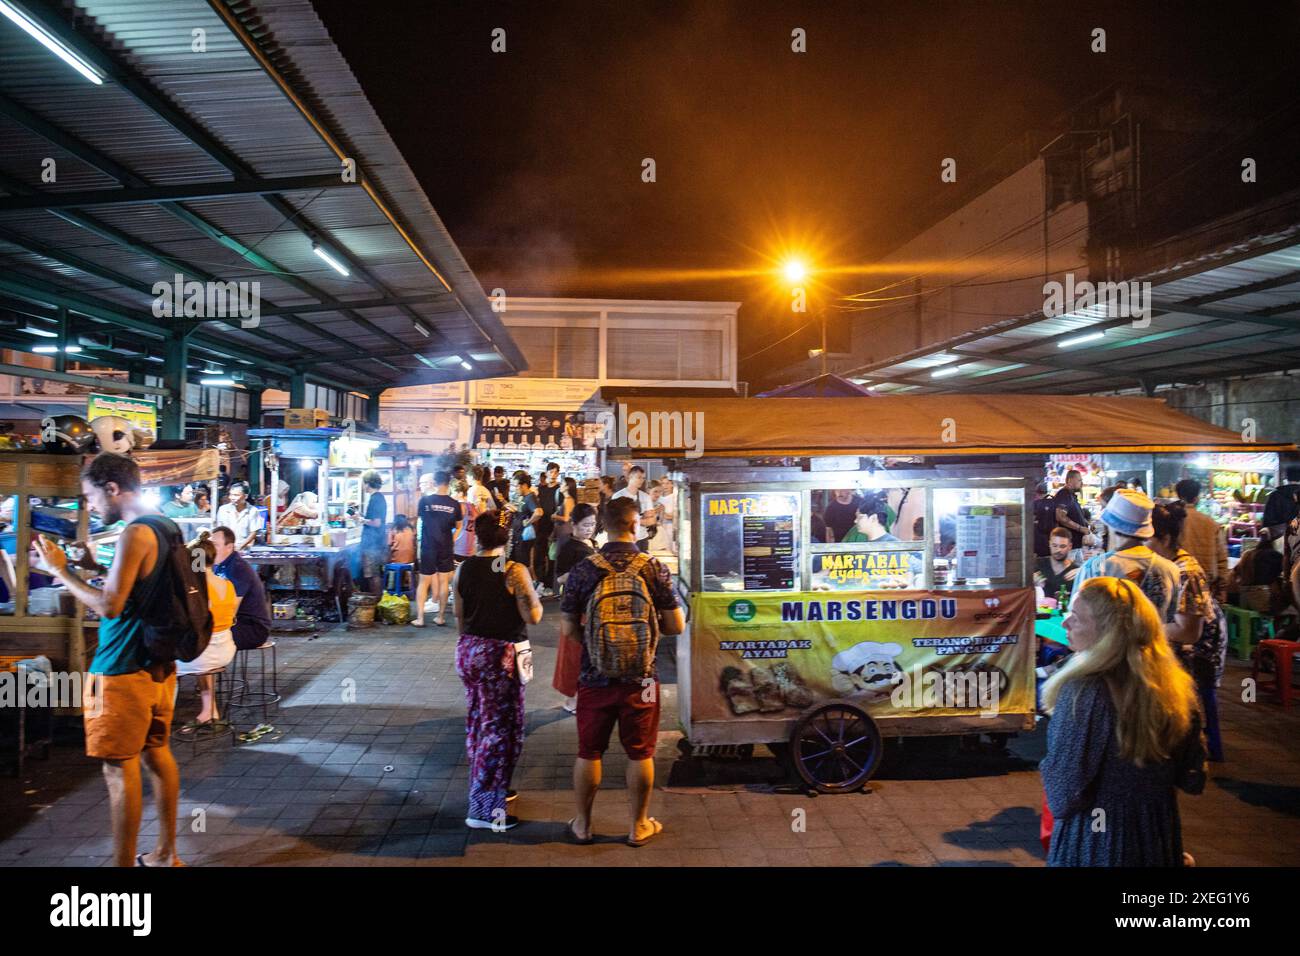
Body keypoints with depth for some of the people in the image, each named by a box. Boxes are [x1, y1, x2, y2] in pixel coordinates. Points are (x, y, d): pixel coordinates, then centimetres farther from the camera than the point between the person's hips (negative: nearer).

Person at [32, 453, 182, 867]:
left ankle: (124, 862, 6)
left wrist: (60, 570, -13)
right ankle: (166, 854, 25)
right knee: (156, 754, 15)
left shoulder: (136, 534, -18)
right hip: (159, 664, 9)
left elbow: (109, 605, -21)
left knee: (120, 767, -1)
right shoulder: (167, 528, 10)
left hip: (124, 669, -9)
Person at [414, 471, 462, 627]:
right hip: (446, 548, 1)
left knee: (424, 582, 7)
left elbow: (421, 518, 9)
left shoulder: (425, 500, -7)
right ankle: (441, 617, 13)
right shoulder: (454, 504, -5)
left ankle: (420, 618, 6)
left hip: (428, 547, -1)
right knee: (443, 582, 9)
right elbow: (458, 526, 8)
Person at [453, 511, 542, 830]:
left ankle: (490, 790, 35)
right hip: (502, 654, -6)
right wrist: (533, 595, 3)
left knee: (477, 723, 19)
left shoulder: (463, 569, 2)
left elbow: (459, 616, 9)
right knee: (500, 727, 1)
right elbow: (533, 616, -17)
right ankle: (484, 809, 3)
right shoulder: (514, 571, -15)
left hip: (469, 651, 7)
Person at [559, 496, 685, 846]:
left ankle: (583, 824, 28)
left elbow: (568, 631, -3)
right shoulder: (654, 568, -9)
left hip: (594, 677, 1)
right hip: (641, 679, -1)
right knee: (640, 754, 13)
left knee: (589, 753, 14)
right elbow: (676, 626, -5)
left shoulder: (582, 571, -7)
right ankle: (639, 826, 26)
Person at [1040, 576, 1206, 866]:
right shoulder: (1176, 685, -8)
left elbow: (1064, 797, -22)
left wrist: (1047, 766, -4)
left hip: (1095, 844, -5)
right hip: (1160, 840, 5)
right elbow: (1192, 780, 3)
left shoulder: (1084, 693, -26)